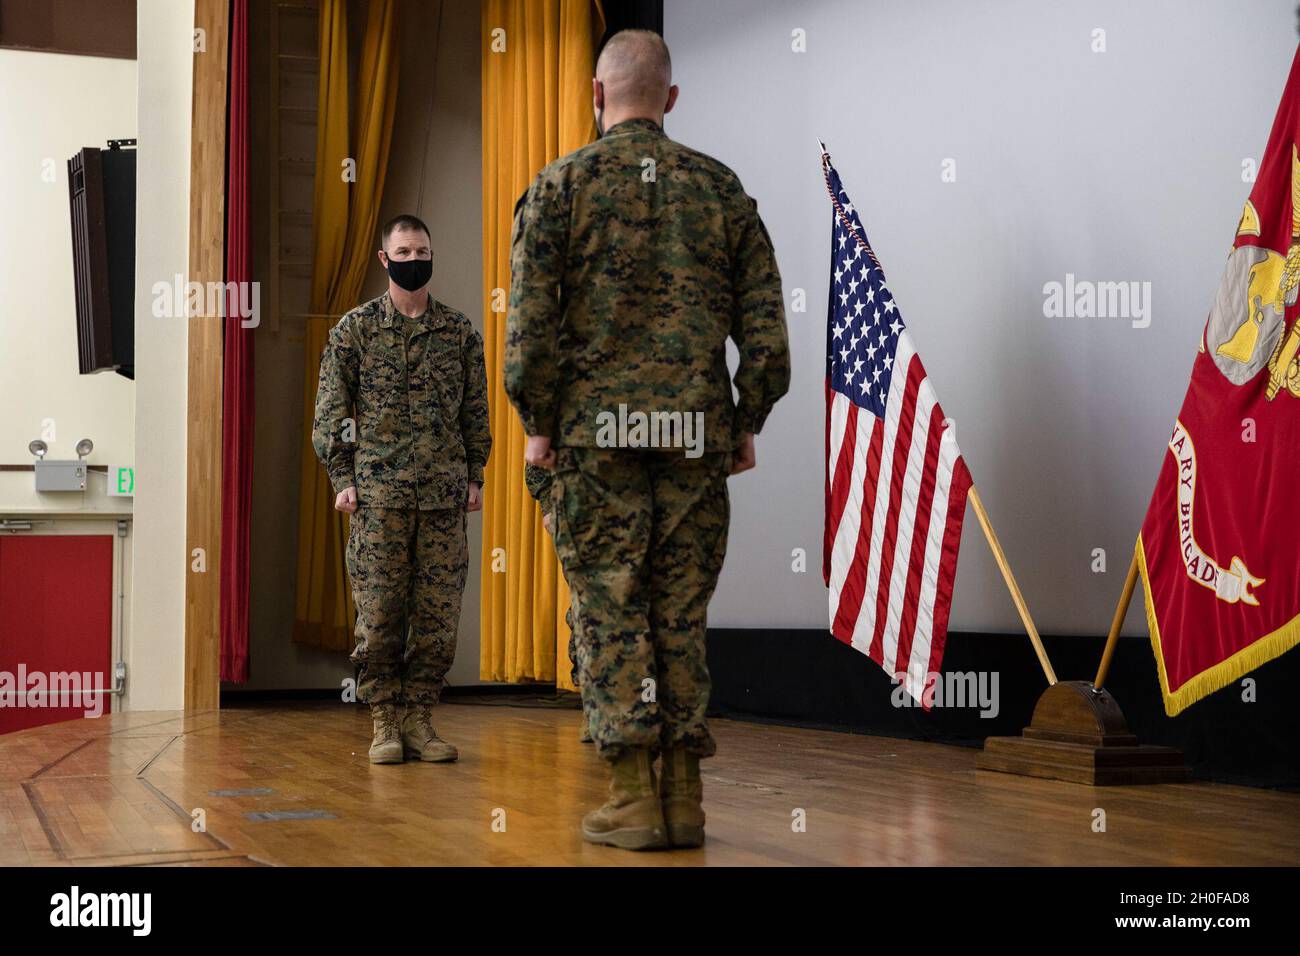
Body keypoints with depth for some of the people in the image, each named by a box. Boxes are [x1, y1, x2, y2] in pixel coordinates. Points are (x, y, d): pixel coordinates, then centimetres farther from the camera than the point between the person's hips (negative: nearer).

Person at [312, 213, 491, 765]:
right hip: (378, 492, -2)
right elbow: (330, 412, 5)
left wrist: (475, 476, 7)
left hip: (444, 494, 2)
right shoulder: (354, 328, 6)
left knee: (438, 613, 0)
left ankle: (418, 716, 9)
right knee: (379, 611, -2)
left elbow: (476, 412, 15)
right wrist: (342, 479, -3)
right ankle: (385, 722, 7)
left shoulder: (460, 332, 11)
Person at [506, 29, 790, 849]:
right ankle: (684, 800, 10)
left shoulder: (562, 184, 1)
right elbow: (765, 320, 5)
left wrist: (538, 424, 1)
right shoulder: (719, 185, 9)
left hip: (597, 433, -2)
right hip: (696, 436, 3)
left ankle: (634, 802, 1)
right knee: (682, 617, 9)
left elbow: (530, 320, -6)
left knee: (611, 614, 2)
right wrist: (747, 423, 11)